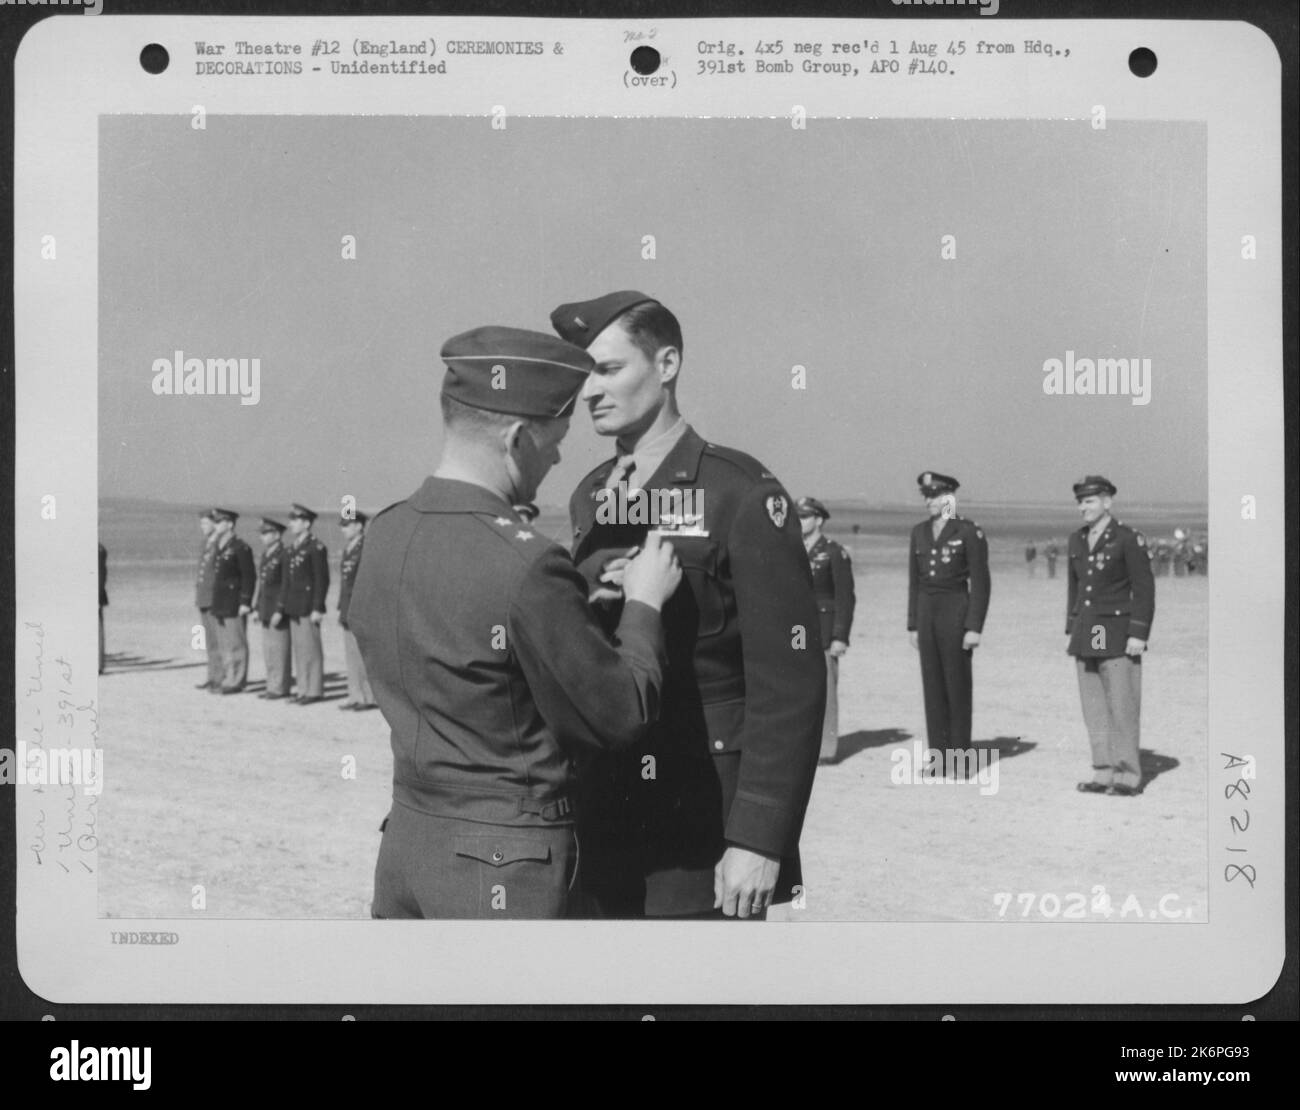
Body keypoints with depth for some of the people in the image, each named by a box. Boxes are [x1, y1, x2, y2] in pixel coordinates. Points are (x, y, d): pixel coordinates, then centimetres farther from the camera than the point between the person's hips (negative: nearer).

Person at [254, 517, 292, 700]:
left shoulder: (284, 555, -13)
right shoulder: (265, 555, 15)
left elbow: (286, 585, -17)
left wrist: (279, 610, -19)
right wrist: (259, 608, 16)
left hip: (279, 608, -9)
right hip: (267, 608, 9)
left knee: (279, 649, -4)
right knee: (268, 649, 11)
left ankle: (280, 688, 1)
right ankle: (272, 686, 18)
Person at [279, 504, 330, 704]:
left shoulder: (316, 548, -10)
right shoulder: (293, 548, 15)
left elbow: (322, 580, -13)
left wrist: (317, 608, -16)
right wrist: (284, 605, 17)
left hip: (308, 607, -8)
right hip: (294, 608, 8)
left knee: (311, 648, -4)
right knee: (299, 649, 9)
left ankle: (314, 691, 1)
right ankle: (303, 690, 14)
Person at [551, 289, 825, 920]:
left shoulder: (742, 495, -11)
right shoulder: (589, 498, 10)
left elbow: (788, 684, -15)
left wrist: (760, 839, -18)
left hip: (704, 832, -6)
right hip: (603, 830, 6)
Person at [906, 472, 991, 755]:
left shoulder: (969, 532, -8)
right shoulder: (919, 532, 10)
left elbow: (980, 582, -9)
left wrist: (975, 627, -14)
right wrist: (912, 624, 11)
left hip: (956, 613, -5)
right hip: (926, 614, 6)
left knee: (958, 685, 0)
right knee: (932, 684, 6)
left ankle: (960, 755, 6)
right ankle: (938, 754, 12)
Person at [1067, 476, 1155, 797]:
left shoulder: (1129, 539, -10)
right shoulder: (1077, 540, 11)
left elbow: (1144, 588, -10)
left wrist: (1139, 635, -16)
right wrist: (1071, 631, 14)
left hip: (1118, 635, -7)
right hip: (1086, 636, 7)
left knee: (1122, 707, -5)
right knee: (1094, 709, 7)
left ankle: (1129, 777, 1)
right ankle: (1104, 774, 12)